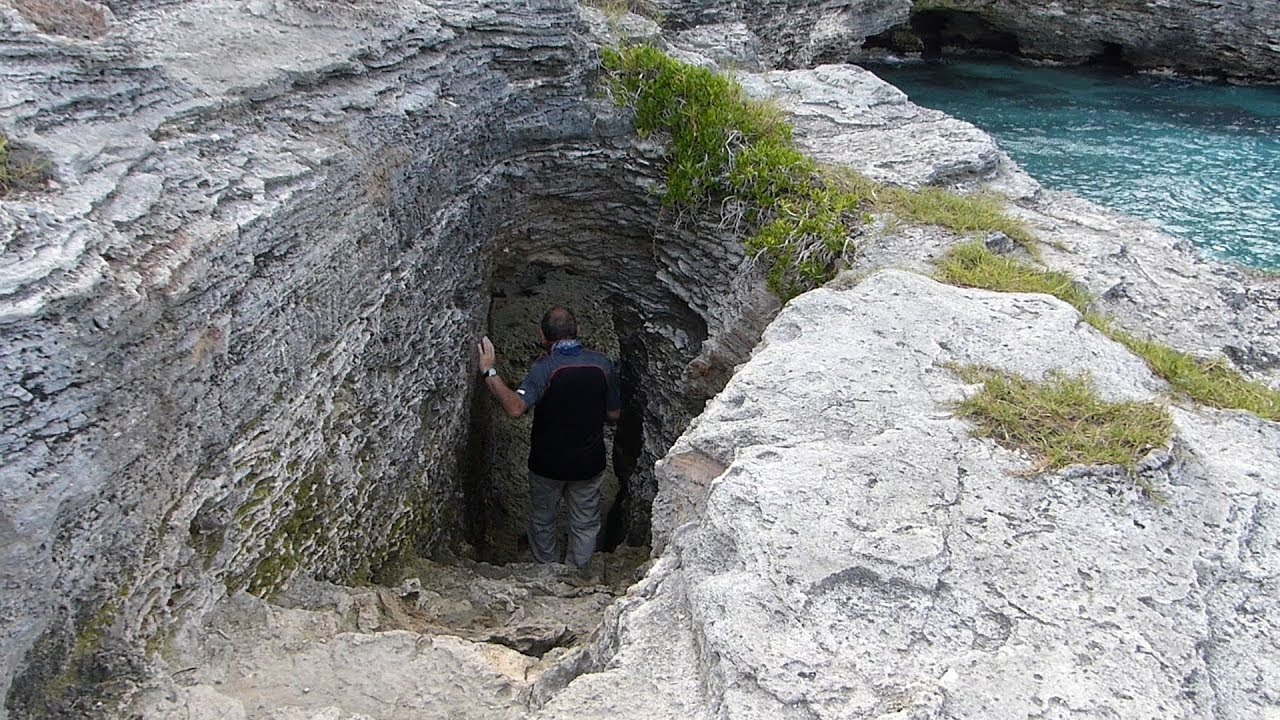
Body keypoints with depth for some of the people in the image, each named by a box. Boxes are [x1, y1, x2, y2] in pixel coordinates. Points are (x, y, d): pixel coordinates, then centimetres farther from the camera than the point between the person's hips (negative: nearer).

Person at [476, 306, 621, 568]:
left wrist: (489, 372, -32)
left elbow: (516, 407, -36)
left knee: (543, 521, 23)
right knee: (585, 524, 20)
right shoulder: (602, 364, -11)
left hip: (548, 463, -2)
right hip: (589, 463, 2)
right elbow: (614, 415, -2)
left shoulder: (545, 367, -22)